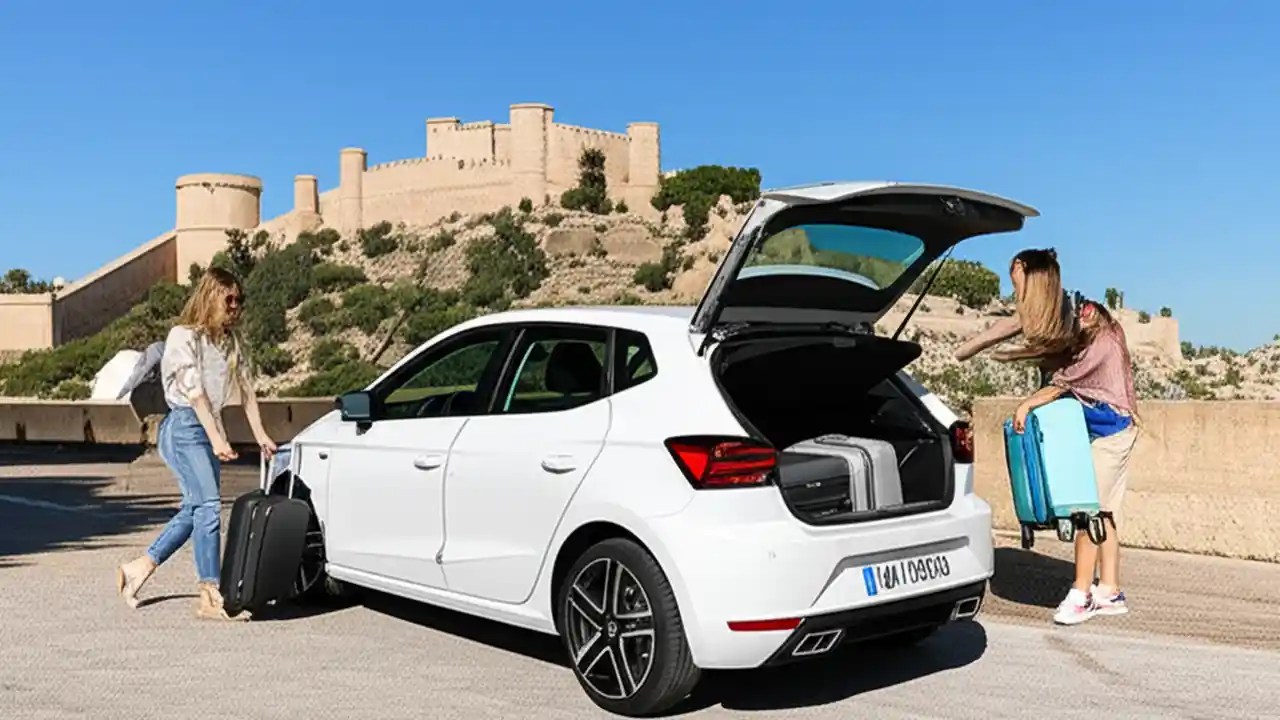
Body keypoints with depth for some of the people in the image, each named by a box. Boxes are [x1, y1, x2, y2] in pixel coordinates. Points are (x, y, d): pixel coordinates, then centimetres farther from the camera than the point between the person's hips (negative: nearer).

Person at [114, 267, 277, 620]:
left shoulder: (230, 339, 14)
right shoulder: (183, 336, -7)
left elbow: (246, 388, 13)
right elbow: (194, 391, -14)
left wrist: (260, 435, 9)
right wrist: (216, 439, -20)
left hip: (210, 427, 8)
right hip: (185, 426, -8)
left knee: (194, 509, 8)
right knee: (209, 506, -14)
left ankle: (139, 568, 24)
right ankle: (210, 597, -13)